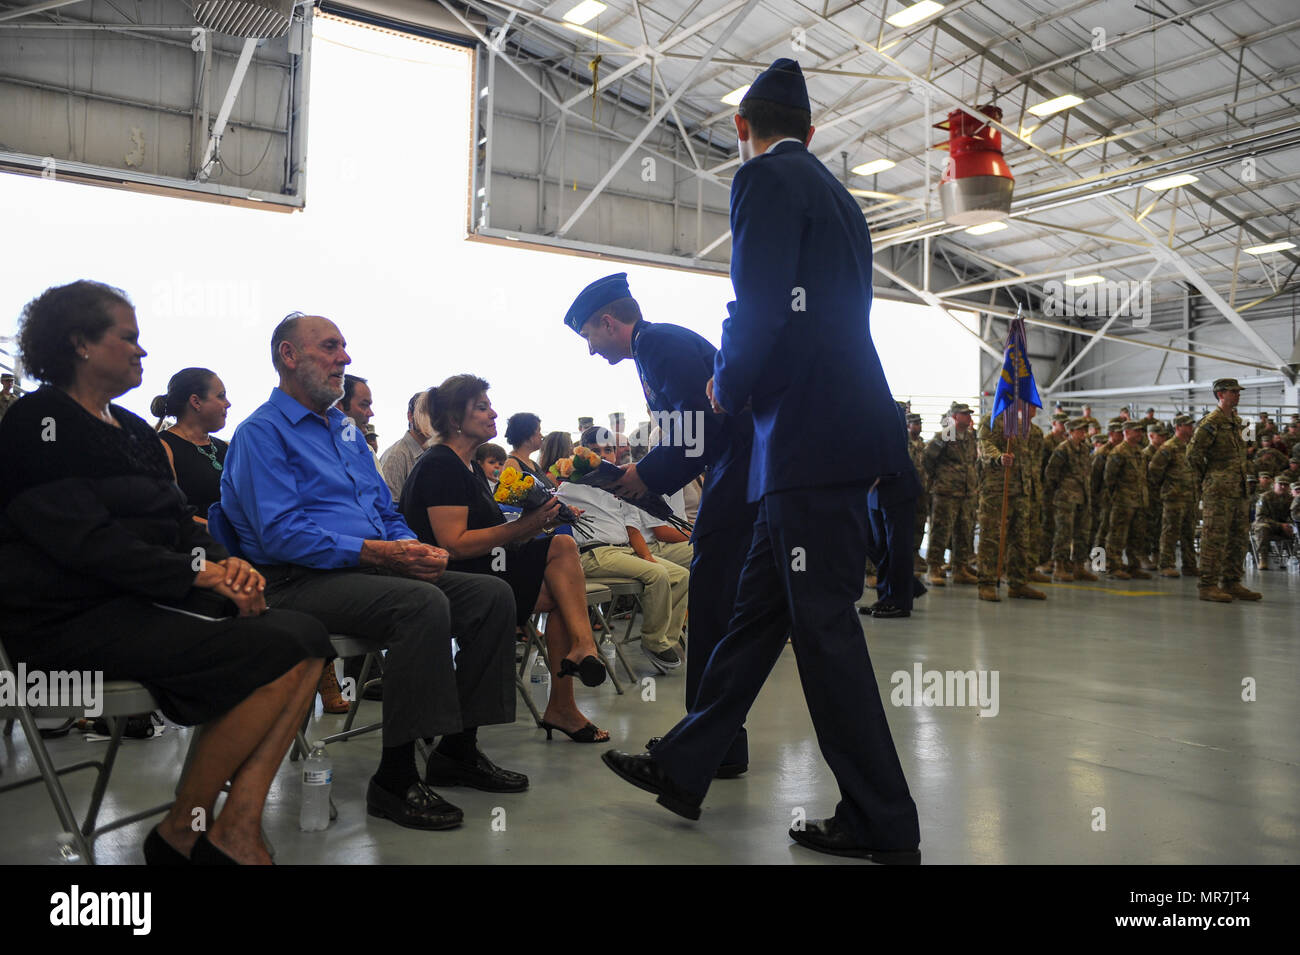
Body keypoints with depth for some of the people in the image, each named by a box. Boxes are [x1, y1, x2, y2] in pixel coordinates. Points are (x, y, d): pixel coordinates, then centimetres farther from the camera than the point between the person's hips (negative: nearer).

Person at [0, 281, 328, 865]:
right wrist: (199, 573, -18)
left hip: (150, 599, 8)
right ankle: (181, 833, -9)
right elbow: (84, 540, -16)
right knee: (278, 650, -25)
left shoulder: (132, 429, 21)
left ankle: (237, 826, -19)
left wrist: (223, 562, -6)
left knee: (305, 635, -14)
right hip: (77, 619, -8)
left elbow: (178, 521, 16)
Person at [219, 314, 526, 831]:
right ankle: (394, 779, -23)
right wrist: (374, 552, -22)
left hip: (375, 568, 8)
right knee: (423, 603, -34)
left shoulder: (346, 429, 23)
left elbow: (387, 513, 22)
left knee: (492, 594, -7)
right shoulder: (262, 433, -4)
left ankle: (458, 750, 0)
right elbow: (280, 534, -17)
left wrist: (412, 548, -1)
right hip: (301, 580, -8)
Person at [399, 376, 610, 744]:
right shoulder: (441, 466, -12)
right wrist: (523, 526, -21)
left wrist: (535, 521, -2)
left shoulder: (465, 465, 19)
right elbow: (454, 544, -21)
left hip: (481, 571, 9)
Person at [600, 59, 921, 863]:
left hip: (813, 435, -10)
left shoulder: (764, 178, -5)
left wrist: (730, 390, 2)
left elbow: (760, 311, -16)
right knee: (759, 606, 13)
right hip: (836, 429, 10)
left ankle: (883, 824, 9)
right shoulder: (836, 195, 22)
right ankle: (683, 768, 25)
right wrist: (748, 384, 23)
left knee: (824, 624, -3)